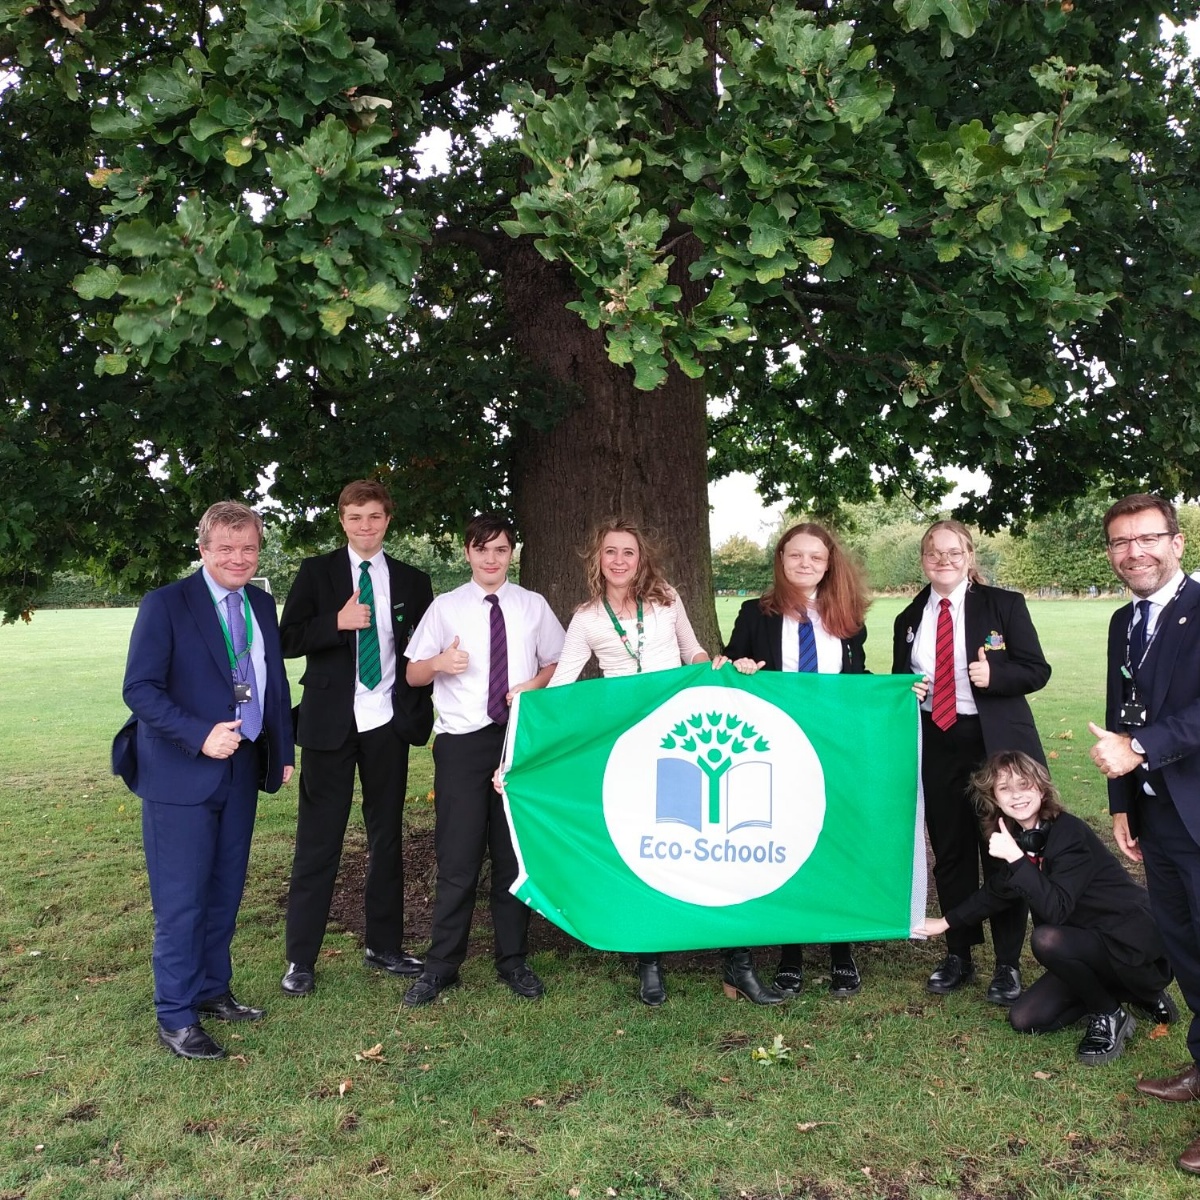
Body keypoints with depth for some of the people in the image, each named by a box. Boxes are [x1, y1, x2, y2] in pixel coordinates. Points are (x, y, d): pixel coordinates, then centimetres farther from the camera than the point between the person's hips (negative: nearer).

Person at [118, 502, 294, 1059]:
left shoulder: (261, 604, 9)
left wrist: (282, 751, 11)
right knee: (181, 901, 1)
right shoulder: (165, 604, -9)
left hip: (242, 772, 6)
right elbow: (139, 689, -14)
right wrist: (201, 736, -24)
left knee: (225, 893, 15)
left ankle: (212, 990, 32)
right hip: (181, 777, -6)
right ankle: (176, 1018, 16)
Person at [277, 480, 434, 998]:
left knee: (386, 836, 12)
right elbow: (287, 640, -5)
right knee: (318, 839, 3)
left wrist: (421, 709, -1)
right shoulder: (316, 572, 1)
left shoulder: (412, 582, 7)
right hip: (330, 721, -2)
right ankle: (300, 958, 15)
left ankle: (384, 946, 26)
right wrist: (338, 621, -20)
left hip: (388, 723, 3)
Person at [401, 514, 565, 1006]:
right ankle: (441, 967, 12)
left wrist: (534, 687, -6)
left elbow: (557, 664, 14)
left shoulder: (533, 606, 8)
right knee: (457, 858, -1)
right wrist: (440, 663, -17)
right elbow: (413, 674, 4)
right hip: (461, 742, -1)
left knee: (514, 853, 10)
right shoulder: (445, 607, 5)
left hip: (520, 739, 2)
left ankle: (513, 961, 23)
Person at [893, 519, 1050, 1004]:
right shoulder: (909, 619, 9)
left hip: (997, 745, -3)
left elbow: (1037, 670, -4)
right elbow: (900, 681, 17)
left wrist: (994, 674, -21)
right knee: (949, 853, 11)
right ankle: (958, 955, 26)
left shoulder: (1004, 605, -2)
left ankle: (1008, 963, 20)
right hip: (936, 746, 3)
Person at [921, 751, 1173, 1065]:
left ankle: (1109, 1016, -7)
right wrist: (946, 922, 17)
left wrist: (1016, 858, -38)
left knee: (1046, 940, -34)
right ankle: (1115, 989, 15)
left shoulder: (1069, 833, -23)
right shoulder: (1019, 839, -1)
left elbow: (1056, 909, -33)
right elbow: (995, 892, 15)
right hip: (1087, 944, 8)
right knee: (1024, 1020, 0)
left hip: (1131, 940, -8)